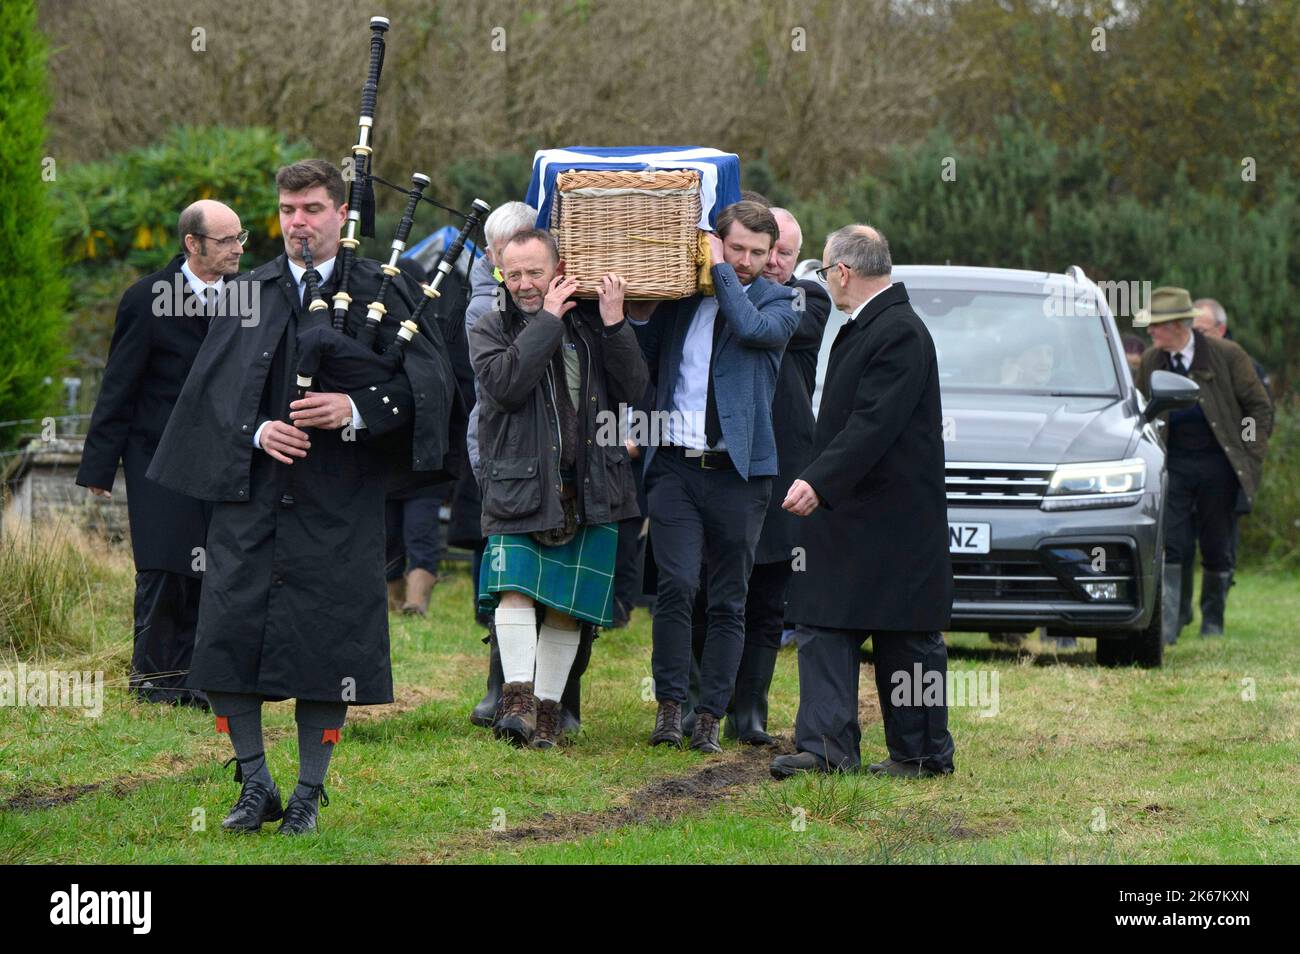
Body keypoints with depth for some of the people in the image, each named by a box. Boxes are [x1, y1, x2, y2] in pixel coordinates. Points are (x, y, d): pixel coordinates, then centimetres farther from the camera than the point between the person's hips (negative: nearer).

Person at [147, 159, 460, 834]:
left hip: (338, 501, -2)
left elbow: (429, 379, -2)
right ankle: (254, 786, 10)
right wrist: (256, 430, -9)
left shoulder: (382, 292, 4)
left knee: (327, 645, -2)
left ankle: (309, 792, 11)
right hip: (250, 493, 2)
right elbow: (213, 385, 9)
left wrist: (357, 410, -17)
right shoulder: (248, 294, 12)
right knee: (227, 634, -3)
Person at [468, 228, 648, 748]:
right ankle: (517, 699, -24)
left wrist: (613, 323, -9)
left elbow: (633, 388, 1)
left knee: (566, 608, 6)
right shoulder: (490, 329, 4)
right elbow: (506, 383, -16)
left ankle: (547, 708, 14)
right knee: (515, 588, -20)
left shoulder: (589, 324, 10)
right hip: (520, 486, -3)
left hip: (589, 490, 3)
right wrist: (547, 320, -11)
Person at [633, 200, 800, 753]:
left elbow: (754, 329, -18)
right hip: (676, 464, 1)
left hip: (739, 470, -1)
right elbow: (644, 370, 16)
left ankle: (710, 717, 9)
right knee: (676, 585, -13)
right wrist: (640, 315, 1)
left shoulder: (777, 303, 4)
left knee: (729, 603, 3)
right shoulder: (677, 295, 11)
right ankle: (669, 706, -3)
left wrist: (720, 271, -8)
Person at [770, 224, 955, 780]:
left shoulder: (900, 332, -17)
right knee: (823, 628, 1)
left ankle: (921, 752, 11)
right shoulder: (861, 328, 15)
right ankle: (828, 748, -3)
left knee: (905, 639, 1)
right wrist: (818, 485, 17)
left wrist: (819, 482, -31)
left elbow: (874, 423, -26)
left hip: (892, 519, -10)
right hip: (842, 513, 10)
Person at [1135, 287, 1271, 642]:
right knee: (1169, 546, -8)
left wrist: (1252, 455, -6)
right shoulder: (1151, 361, 3)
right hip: (1173, 463, 2)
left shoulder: (1226, 355, -7)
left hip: (1218, 463, -2)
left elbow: (1260, 406, 0)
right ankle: (1166, 627, -11)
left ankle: (1213, 624, 19)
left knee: (1217, 548, 5)